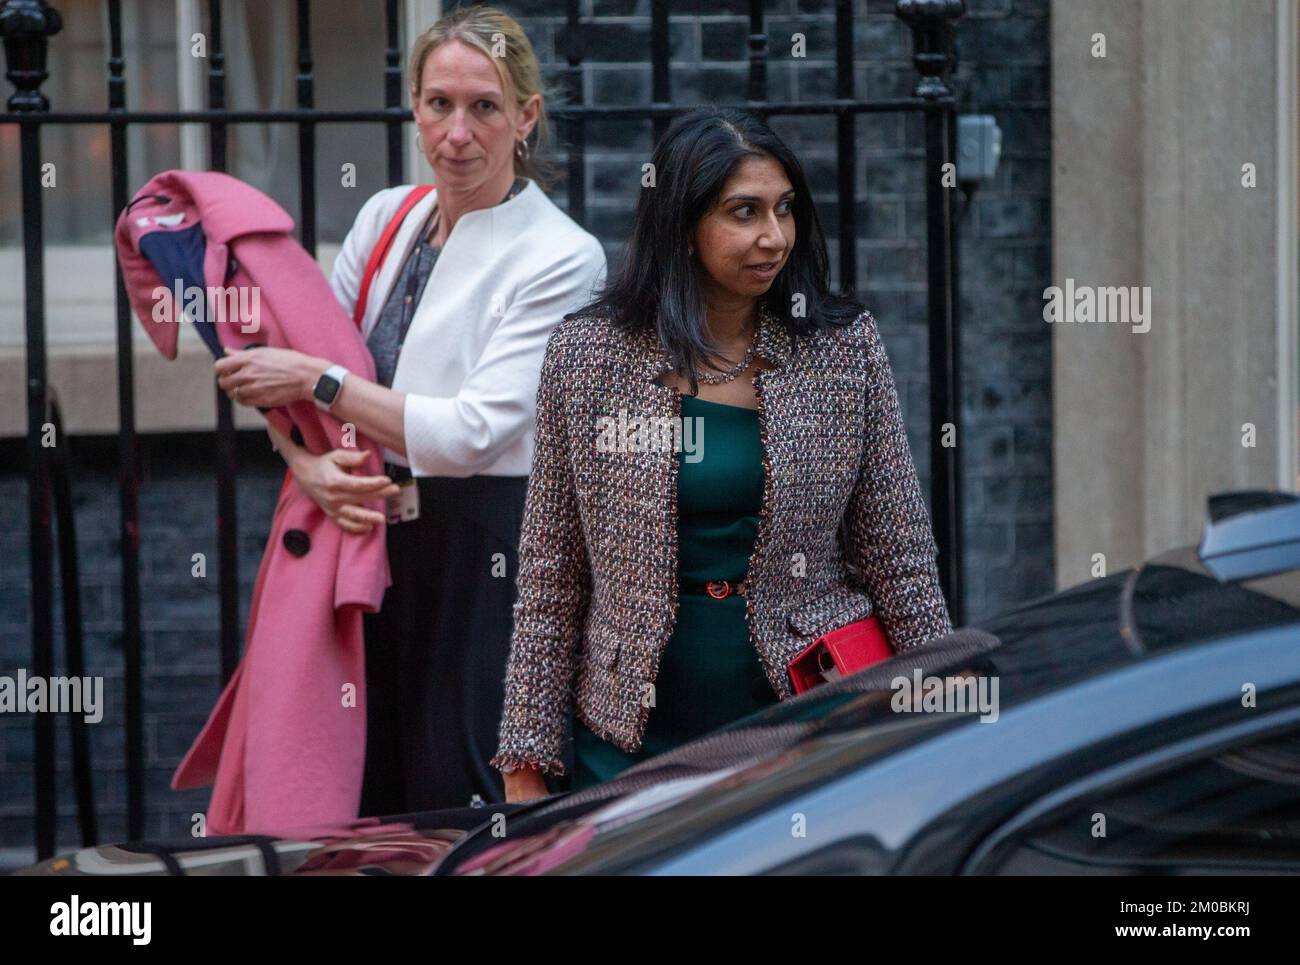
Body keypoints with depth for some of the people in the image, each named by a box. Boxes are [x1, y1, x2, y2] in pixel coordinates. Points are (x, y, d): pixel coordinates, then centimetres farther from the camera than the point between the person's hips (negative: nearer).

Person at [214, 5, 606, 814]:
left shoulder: (560, 258, -9)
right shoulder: (386, 218, 9)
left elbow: (475, 432, -16)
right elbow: (286, 376, 9)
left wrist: (315, 381, -12)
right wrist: (307, 463, -12)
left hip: (483, 561, -6)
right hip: (373, 542, 6)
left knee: (458, 804, -5)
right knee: (366, 796, 9)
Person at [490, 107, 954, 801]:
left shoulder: (844, 349, 1)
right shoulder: (589, 356, -1)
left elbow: (901, 563, 4)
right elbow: (550, 578, 2)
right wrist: (526, 764, -1)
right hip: (634, 739, 0)